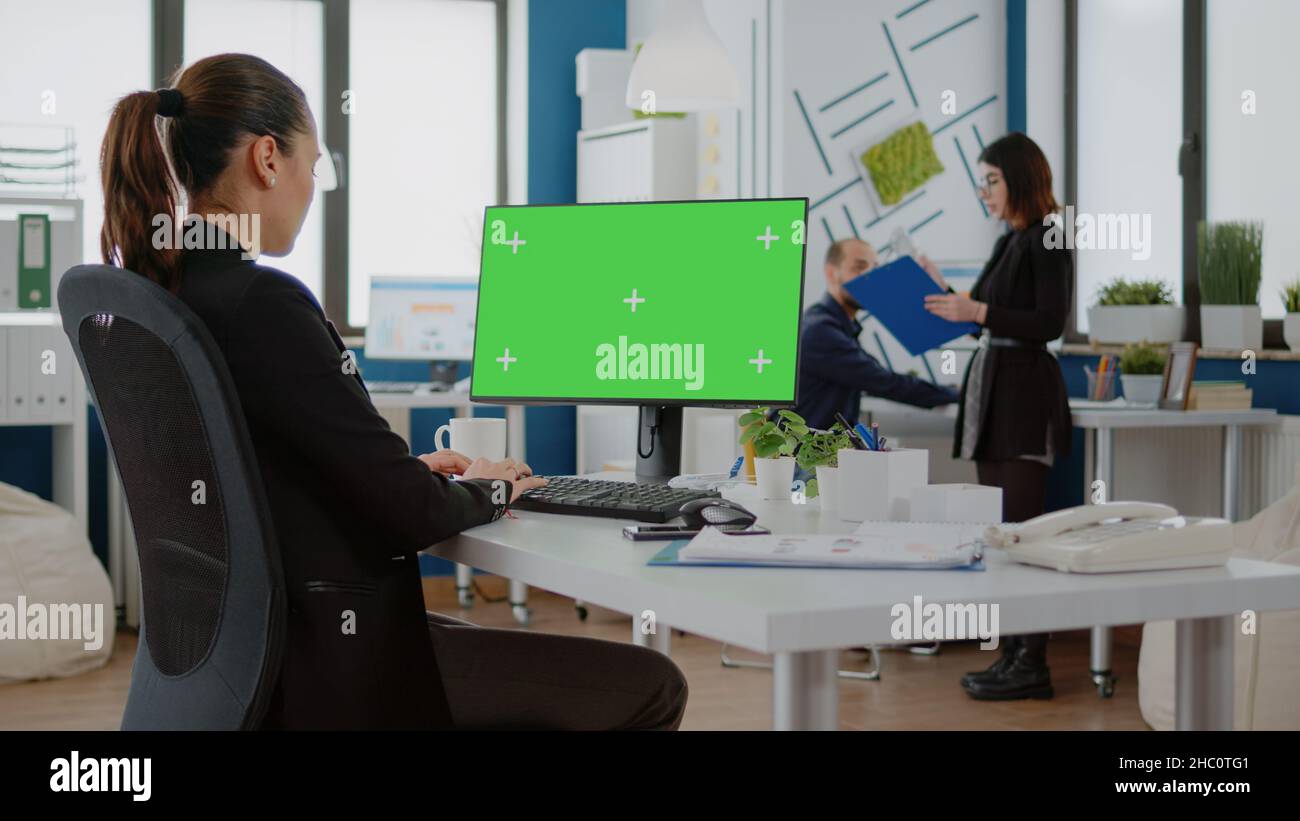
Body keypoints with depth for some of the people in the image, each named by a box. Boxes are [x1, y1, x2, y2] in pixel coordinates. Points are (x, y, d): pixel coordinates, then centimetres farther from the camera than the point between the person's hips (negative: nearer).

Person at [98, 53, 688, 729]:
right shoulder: (262, 303, -24)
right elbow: (410, 512, -21)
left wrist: (415, 471, 14)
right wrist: (489, 491, 0)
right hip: (338, 670, -10)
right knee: (651, 688, 3)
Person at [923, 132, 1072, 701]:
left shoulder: (1046, 241, -9)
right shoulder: (1009, 242, 17)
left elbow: (1049, 324, -17)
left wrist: (977, 311, -20)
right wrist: (954, 307, 13)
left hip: (1026, 393, -10)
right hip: (992, 385, 10)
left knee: (1020, 527, -10)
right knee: (998, 529, 8)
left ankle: (1032, 665, -7)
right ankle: (1012, 654, 13)